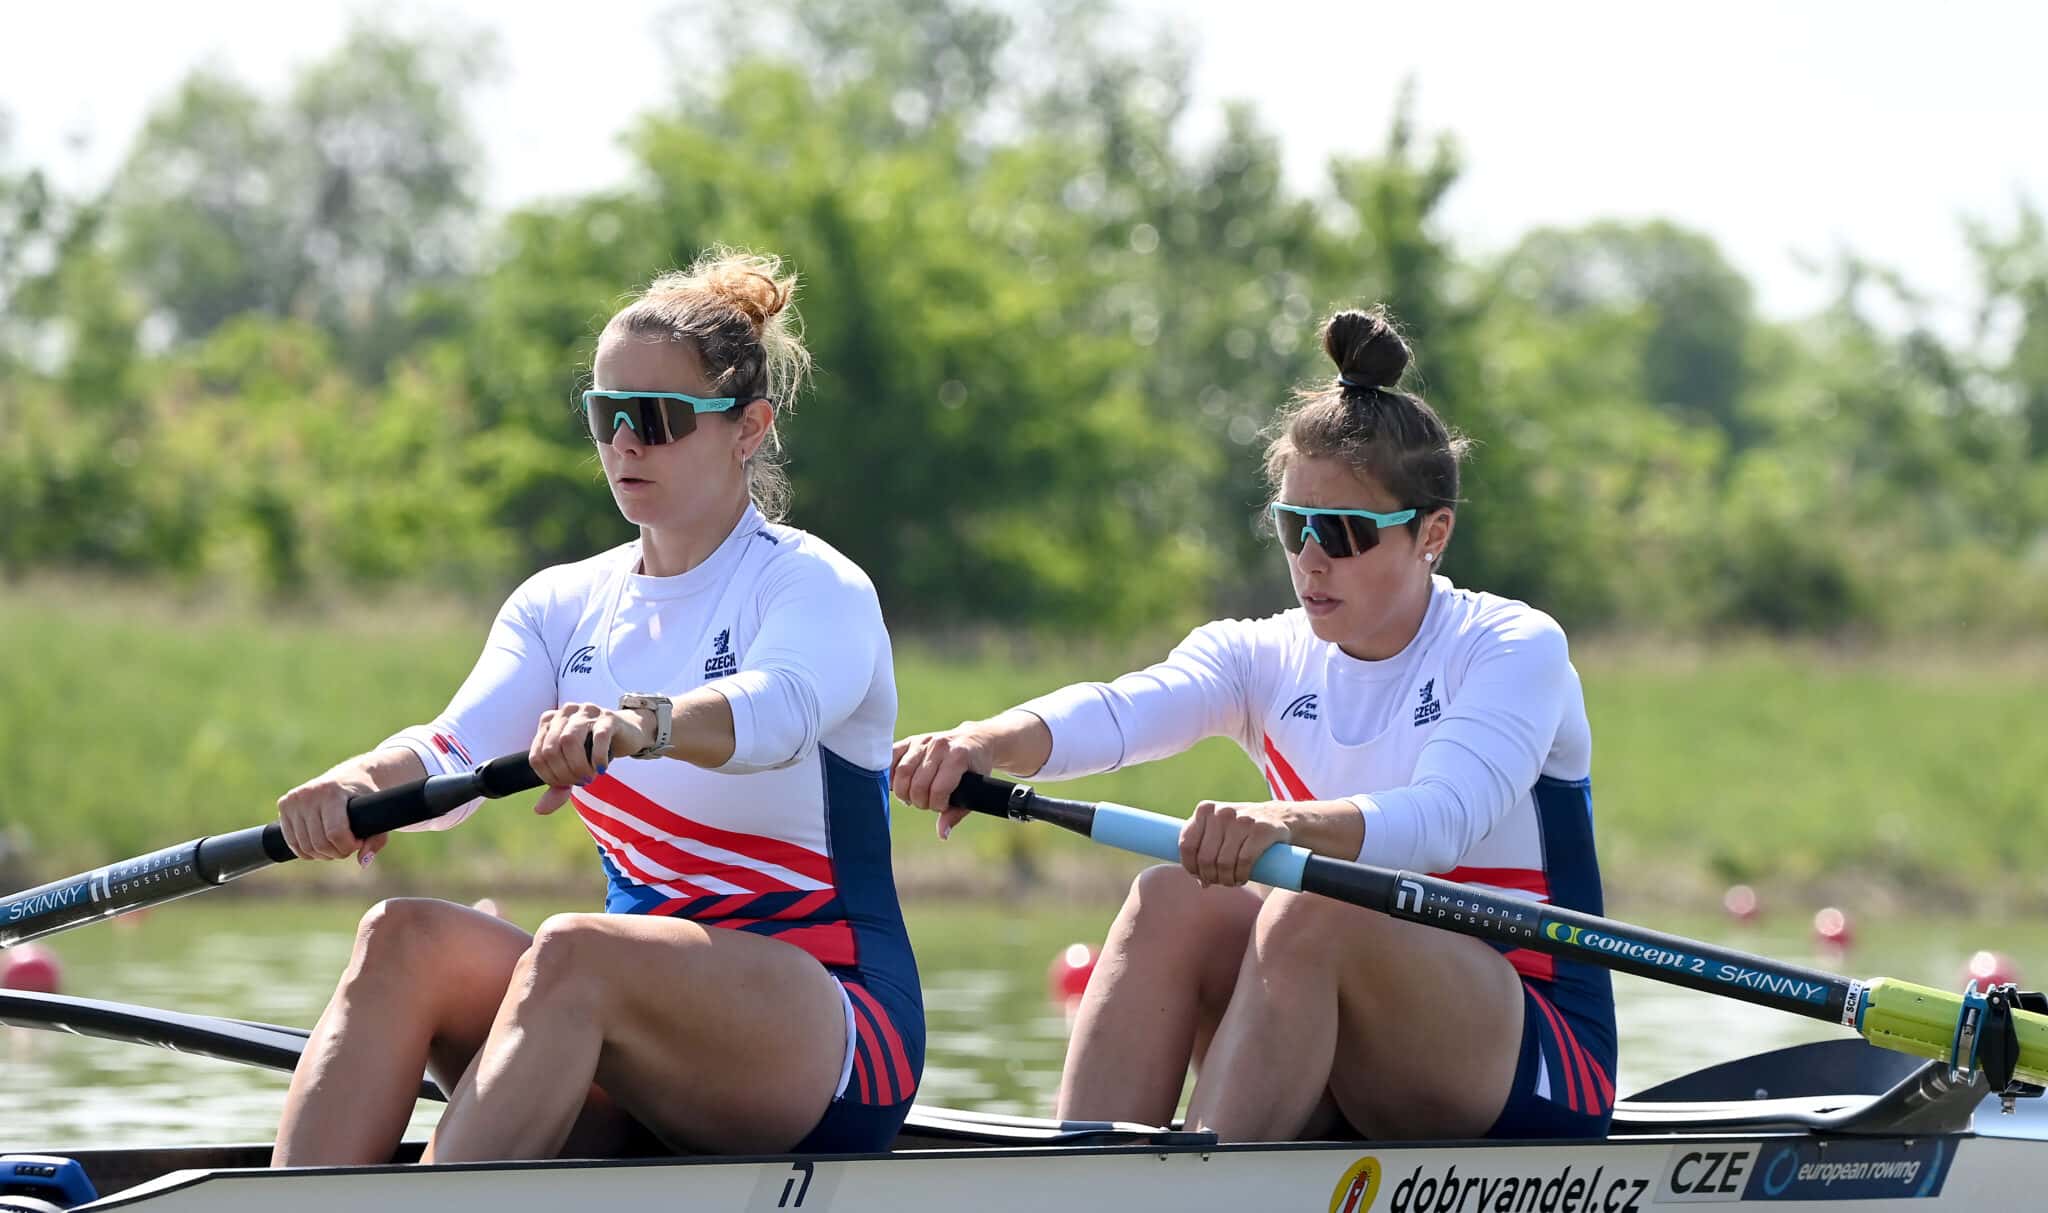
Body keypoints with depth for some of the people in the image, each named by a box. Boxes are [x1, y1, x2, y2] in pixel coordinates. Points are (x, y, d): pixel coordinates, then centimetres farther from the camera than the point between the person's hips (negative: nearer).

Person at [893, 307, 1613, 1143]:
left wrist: (1289, 823, -46)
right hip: (1341, 1082, 4)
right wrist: (990, 741, -38)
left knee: (1315, 911, -30)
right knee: (1174, 902, -21)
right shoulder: (1264, 660, 7)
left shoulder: (1514, 649, -6)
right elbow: (1119, 710, -15)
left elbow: (1444, 816, -26)